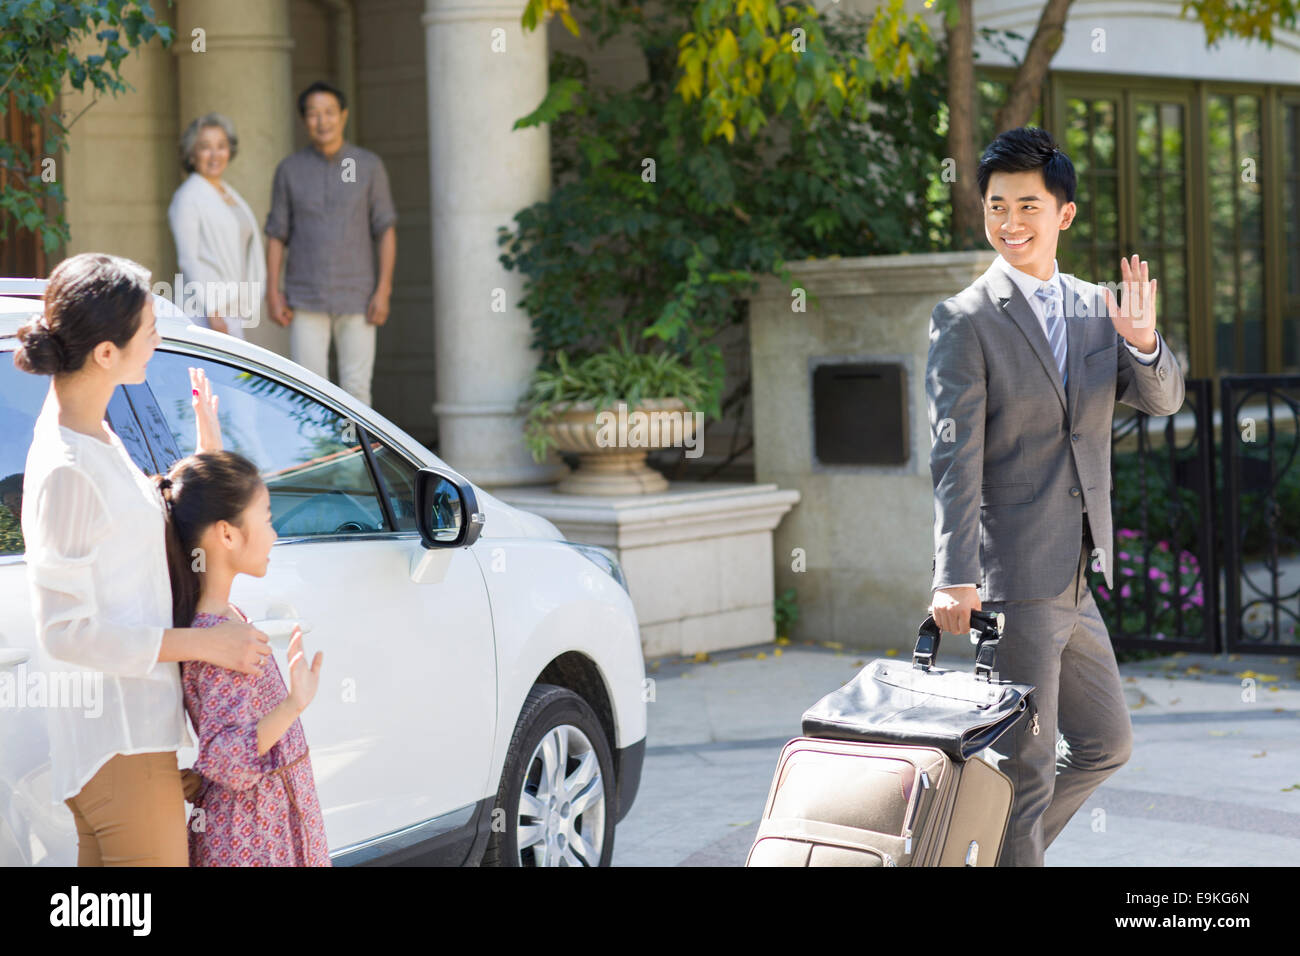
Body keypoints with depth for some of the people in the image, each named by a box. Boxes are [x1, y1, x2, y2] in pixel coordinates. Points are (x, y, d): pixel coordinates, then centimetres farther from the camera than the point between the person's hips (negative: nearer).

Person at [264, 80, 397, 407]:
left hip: (356, 299, 0)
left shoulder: (369, 166, 0)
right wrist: (272, 292, -4)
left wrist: (384, 291, -9)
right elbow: (276, 235, 5)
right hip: (306, 299, 0)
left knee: (356, 389, -1)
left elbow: (386, 231, 0)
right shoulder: (289, 169, 3)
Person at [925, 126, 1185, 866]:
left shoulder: (1095, 309, 11)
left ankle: (996, 845, 32)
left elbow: (1163, 399, 9)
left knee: (1107, 744, 18)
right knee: (1025, 764, -2)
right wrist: (955, 578, -24)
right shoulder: (966, 320, -8)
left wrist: (1144, 342, -13)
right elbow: (955, 458, -15)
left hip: (1076, 582, 7)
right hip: (1014, 579, -7)